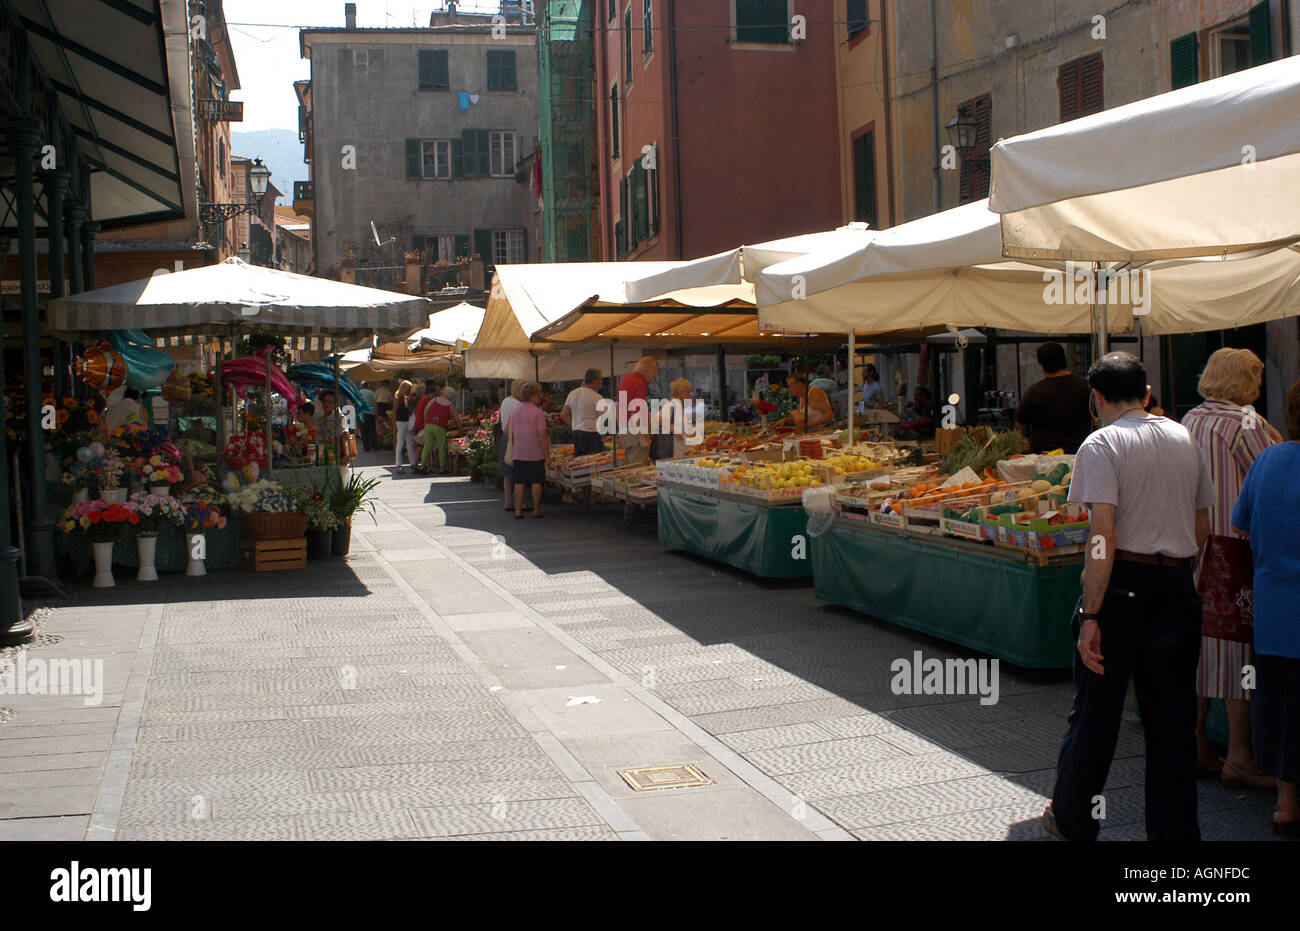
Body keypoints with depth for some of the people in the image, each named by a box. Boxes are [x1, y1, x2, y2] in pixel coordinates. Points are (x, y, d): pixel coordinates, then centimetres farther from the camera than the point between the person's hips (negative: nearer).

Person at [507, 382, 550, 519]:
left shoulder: (514, 411, 7)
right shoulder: (538, 413, -11)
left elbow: (508, 431, 12)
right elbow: (542, 434, -16)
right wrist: (547, 453, -11)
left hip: (519, 453, 4)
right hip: (536, 453, -4)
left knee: (519, 482, 7)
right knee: (536, 482, 5)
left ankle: (518, 510, 6)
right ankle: (536, 510, 8)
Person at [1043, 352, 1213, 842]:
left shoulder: (1102, 444, -9)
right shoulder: (1186, 439, 10)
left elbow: (1103, 535, -18)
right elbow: (1202, 528, 15)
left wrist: (1091, 615, -18)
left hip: (1122, 587, -4)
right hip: (1178, 587, 5)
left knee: (1095, 713, 9)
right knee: (1173, 721, 11)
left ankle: (1072, 822, 24)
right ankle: (1176, 831, 15)